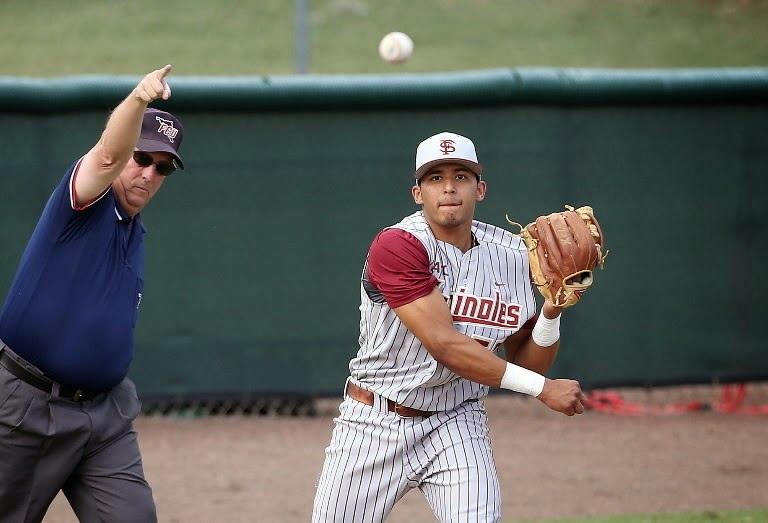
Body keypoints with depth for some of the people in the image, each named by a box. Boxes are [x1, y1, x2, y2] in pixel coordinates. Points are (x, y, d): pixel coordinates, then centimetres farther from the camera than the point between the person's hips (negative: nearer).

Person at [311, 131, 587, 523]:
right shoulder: (396, 246, -18)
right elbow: (445, 345, -24)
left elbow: (530, 363, 7)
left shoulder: (512, 256, -1)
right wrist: (543, 387, -22)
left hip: (456, 424, 3)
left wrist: (551, 311, -14)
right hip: (375, 423, -3)